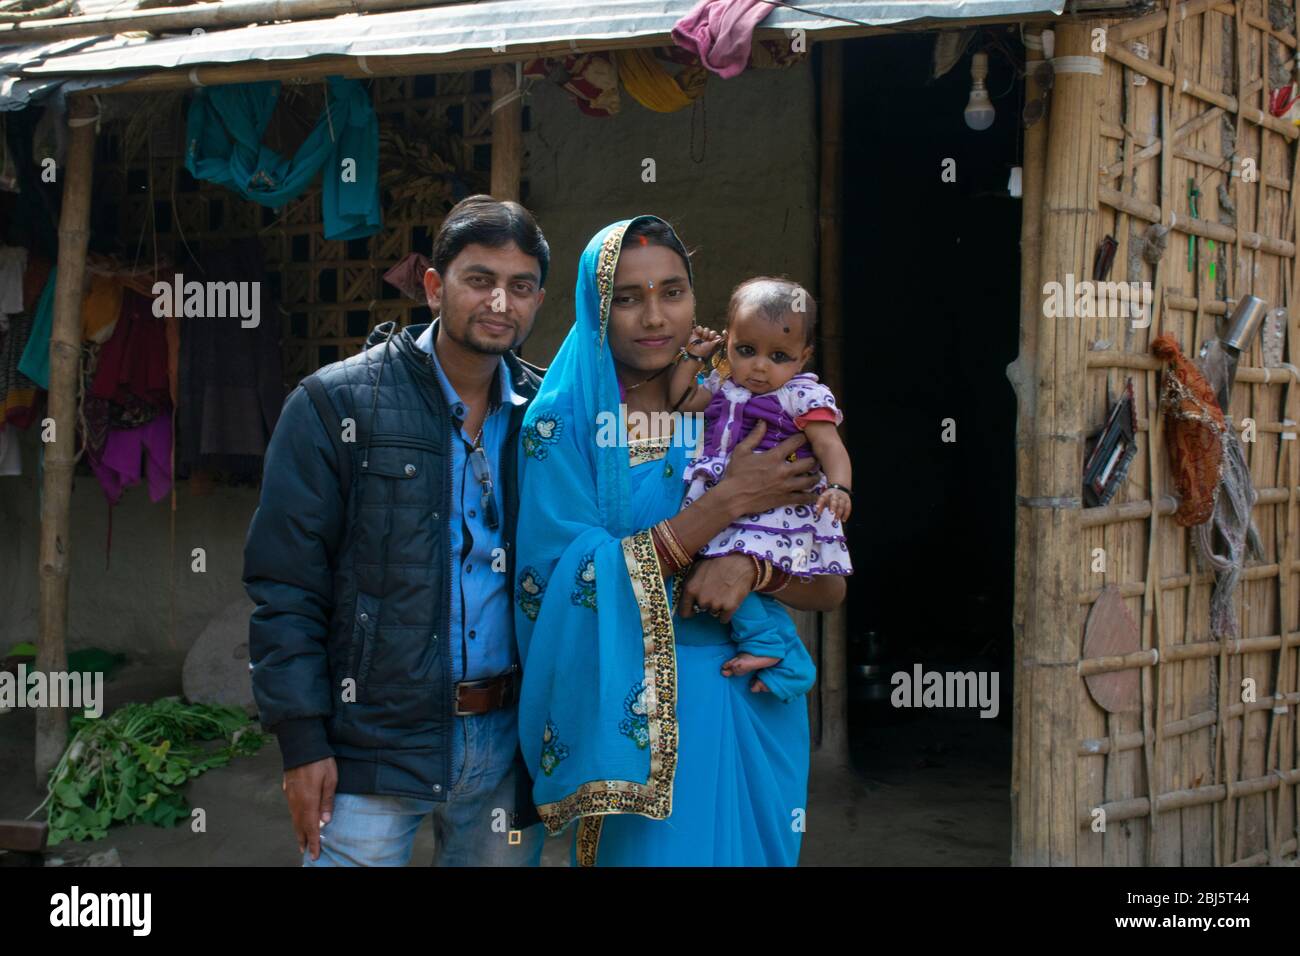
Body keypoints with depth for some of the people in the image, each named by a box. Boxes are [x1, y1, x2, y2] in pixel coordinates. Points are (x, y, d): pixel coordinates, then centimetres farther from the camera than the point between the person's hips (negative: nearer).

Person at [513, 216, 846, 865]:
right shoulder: (562, 421, -4)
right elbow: (571, 582, -17)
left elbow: (829, 590, 3)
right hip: (631, 711, -3)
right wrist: (729, 499, -17)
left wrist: (749, 565, -19)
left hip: (748, 710, 3)